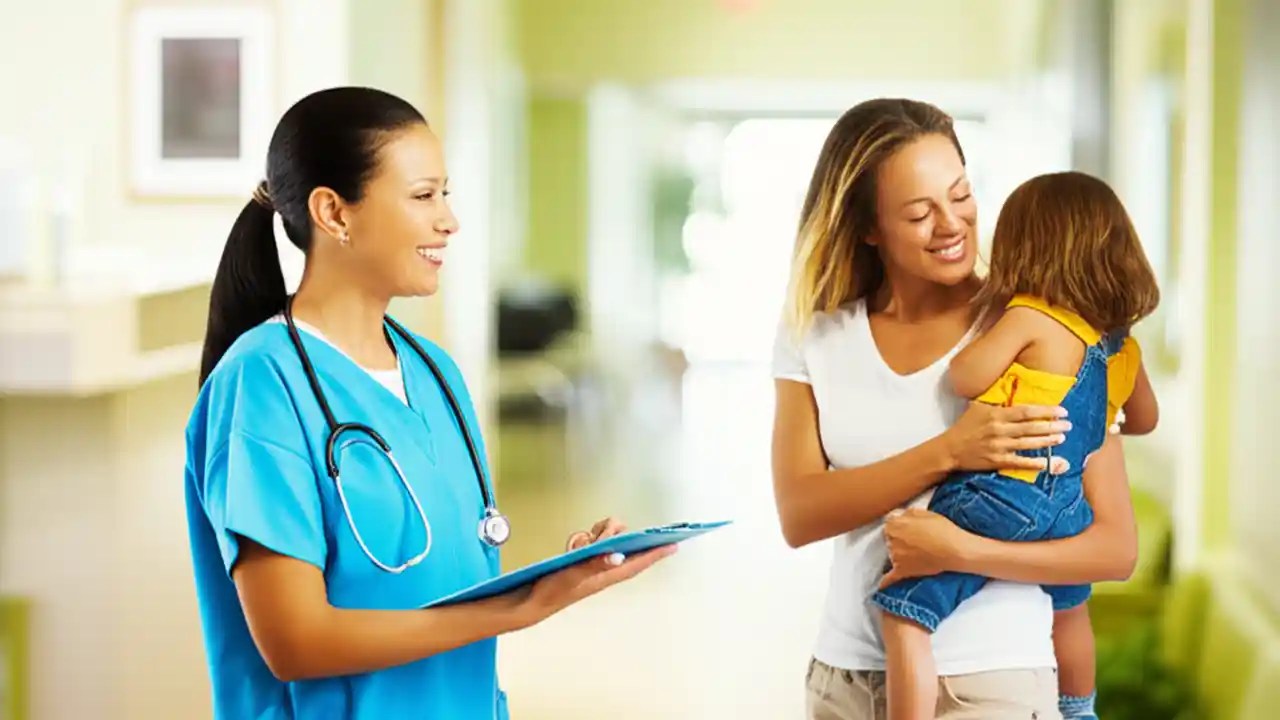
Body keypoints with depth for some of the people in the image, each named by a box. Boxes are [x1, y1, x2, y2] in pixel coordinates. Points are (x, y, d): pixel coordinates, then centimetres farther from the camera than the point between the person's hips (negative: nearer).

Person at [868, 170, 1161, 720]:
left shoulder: (1030, 318, -11)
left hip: (998, 499, -8)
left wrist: (989, 326, 10)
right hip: (1066, 510, 8)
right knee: (1067, 609, 37)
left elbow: (962, 379, -9)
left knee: (904, 618, -10)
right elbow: (1145, 420, 25)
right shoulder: (1123, 344, 10)